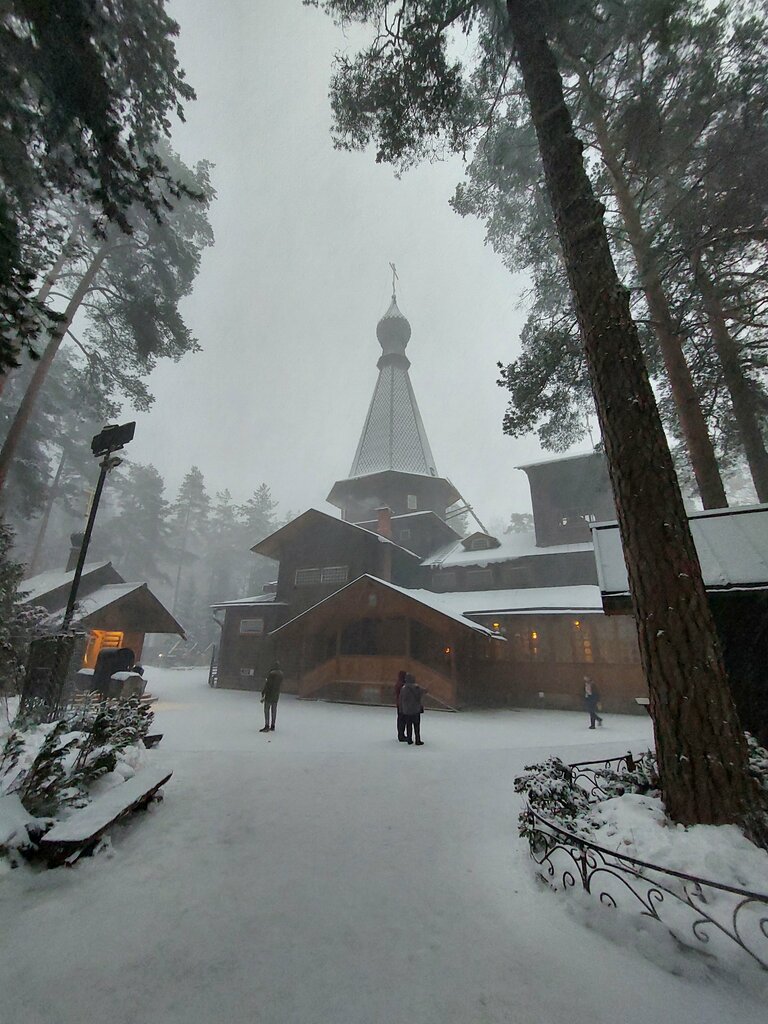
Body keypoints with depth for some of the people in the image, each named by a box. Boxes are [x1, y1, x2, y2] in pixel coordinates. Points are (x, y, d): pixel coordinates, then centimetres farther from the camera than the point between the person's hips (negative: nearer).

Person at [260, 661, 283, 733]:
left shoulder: (271, 673, -17)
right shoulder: (281, 673, 4)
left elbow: (267, 685, -17)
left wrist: (263, 694, -12)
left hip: (270, 693, -7)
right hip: (276, 694, 7)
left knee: (266, 710, 0)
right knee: (274, 710, 12)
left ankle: (267, 727, -1)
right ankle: (272, 727, 17)